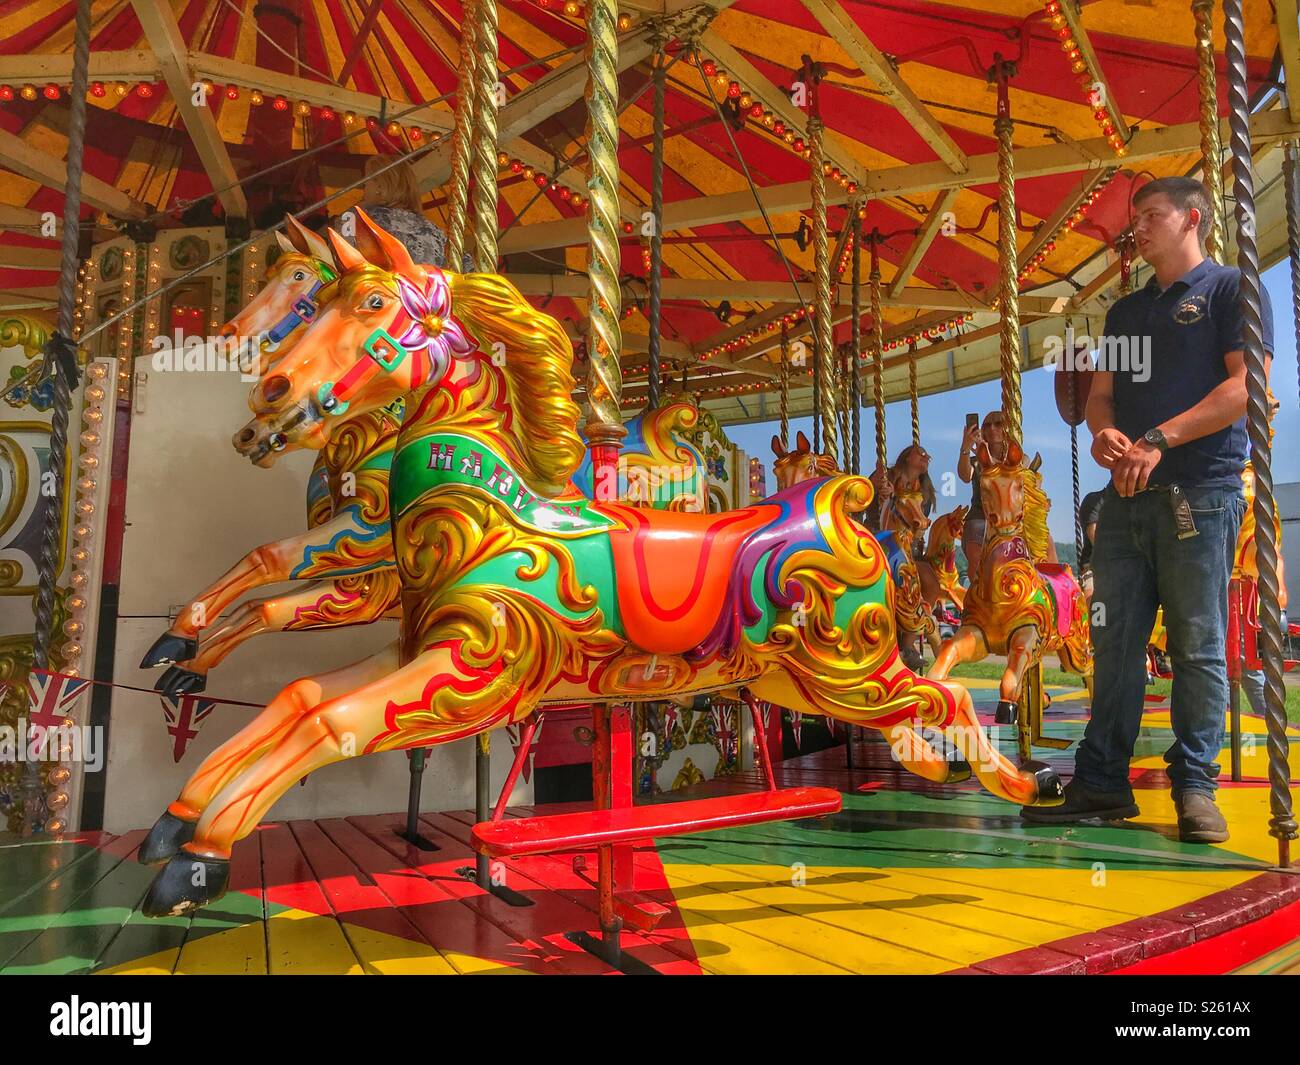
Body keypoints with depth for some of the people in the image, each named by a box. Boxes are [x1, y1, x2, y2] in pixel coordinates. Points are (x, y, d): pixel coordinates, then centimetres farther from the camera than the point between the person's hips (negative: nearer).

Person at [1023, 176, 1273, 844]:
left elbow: (1247, 386, -8)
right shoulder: (1126, 311, 23)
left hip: (1200, 494, -5)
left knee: (1197, 646, -1)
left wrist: (1158, 441, -15)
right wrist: (1106, 432, -7)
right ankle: (1102, 783, 10)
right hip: (1126, 496, 6)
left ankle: (1195, 787, 10)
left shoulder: (1231, 288, 5)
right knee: (1115, 642, 4)